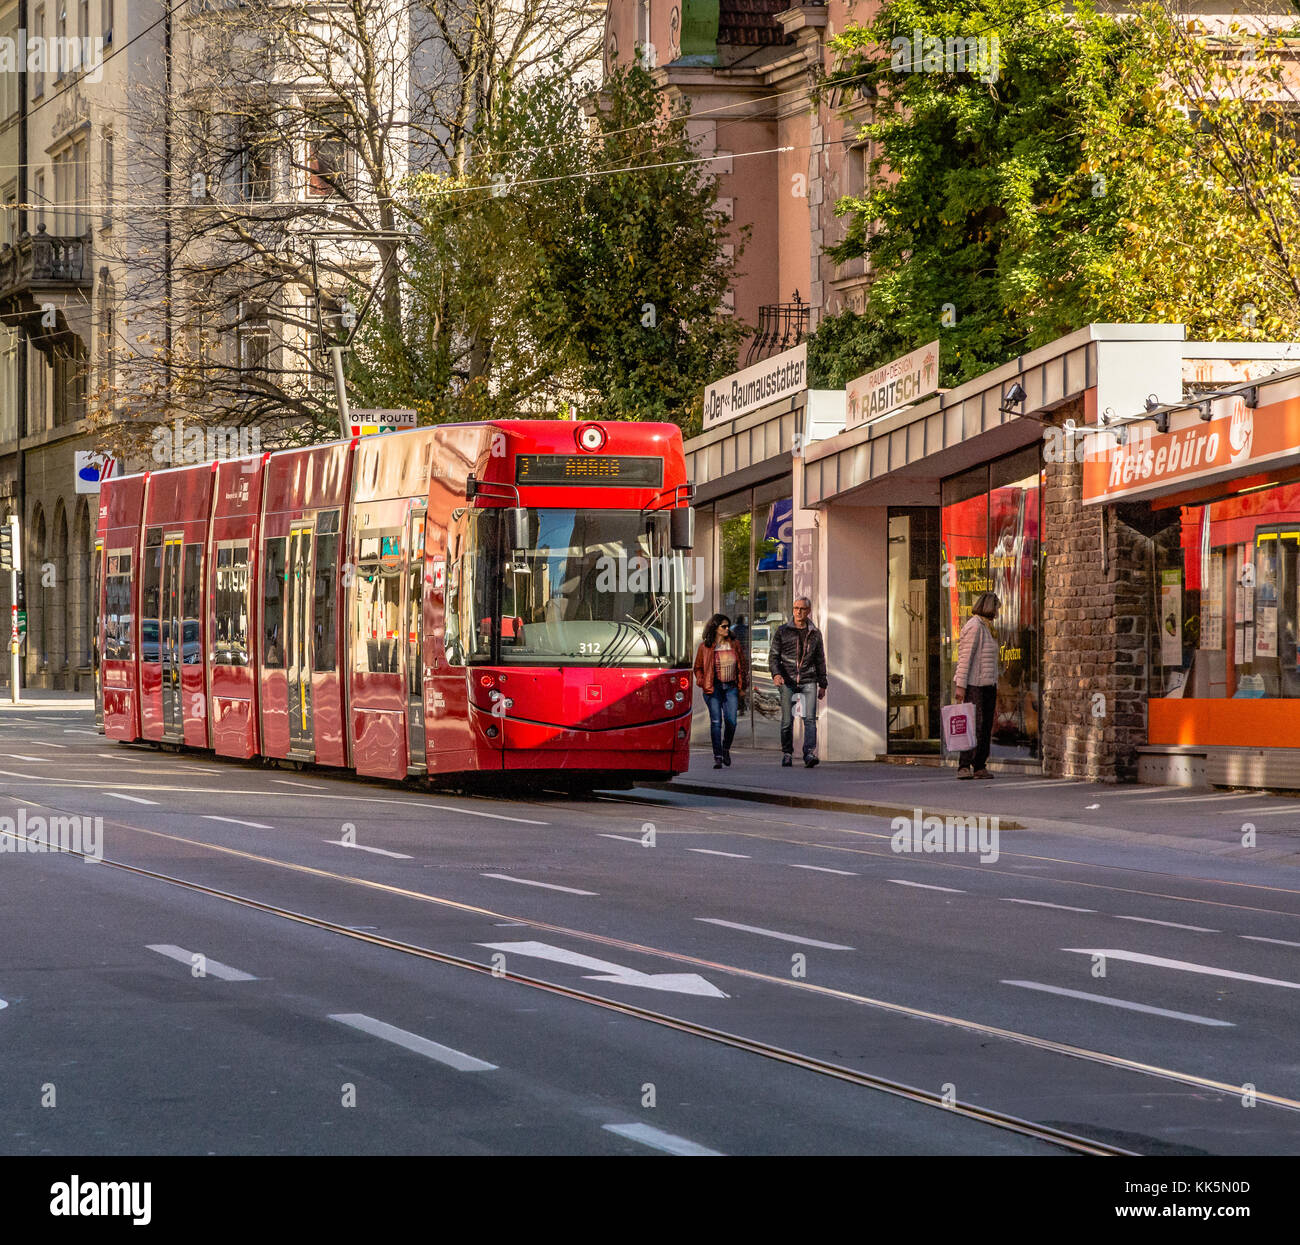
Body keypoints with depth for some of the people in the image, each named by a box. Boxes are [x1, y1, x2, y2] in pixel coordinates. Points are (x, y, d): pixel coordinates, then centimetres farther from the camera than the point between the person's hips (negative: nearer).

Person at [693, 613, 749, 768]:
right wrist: (703, 684, -4)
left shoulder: (734, 645, 8)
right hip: (713, 689, -2)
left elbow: (742, 666, 14)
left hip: (731, 687, 2)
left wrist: (742, 687, 9)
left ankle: (726, 749, 21)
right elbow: (698, 668, 10)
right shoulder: (705, 647, 1)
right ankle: (717, 757, -5)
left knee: (731, 722, -6)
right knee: (716, 722, -8)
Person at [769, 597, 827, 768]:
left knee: (810, 718, -13)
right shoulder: (783, 631, 7)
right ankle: (787, 754, 15)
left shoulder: (815, 634, 12)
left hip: (808, 681, 1)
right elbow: (773, 655, 5)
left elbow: (820, 661, 18)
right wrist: (776, 674, -14)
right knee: (787, 721, 1)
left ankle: (810, 754, -21)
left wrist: (822, 685, 16)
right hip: (788, 682, 0)